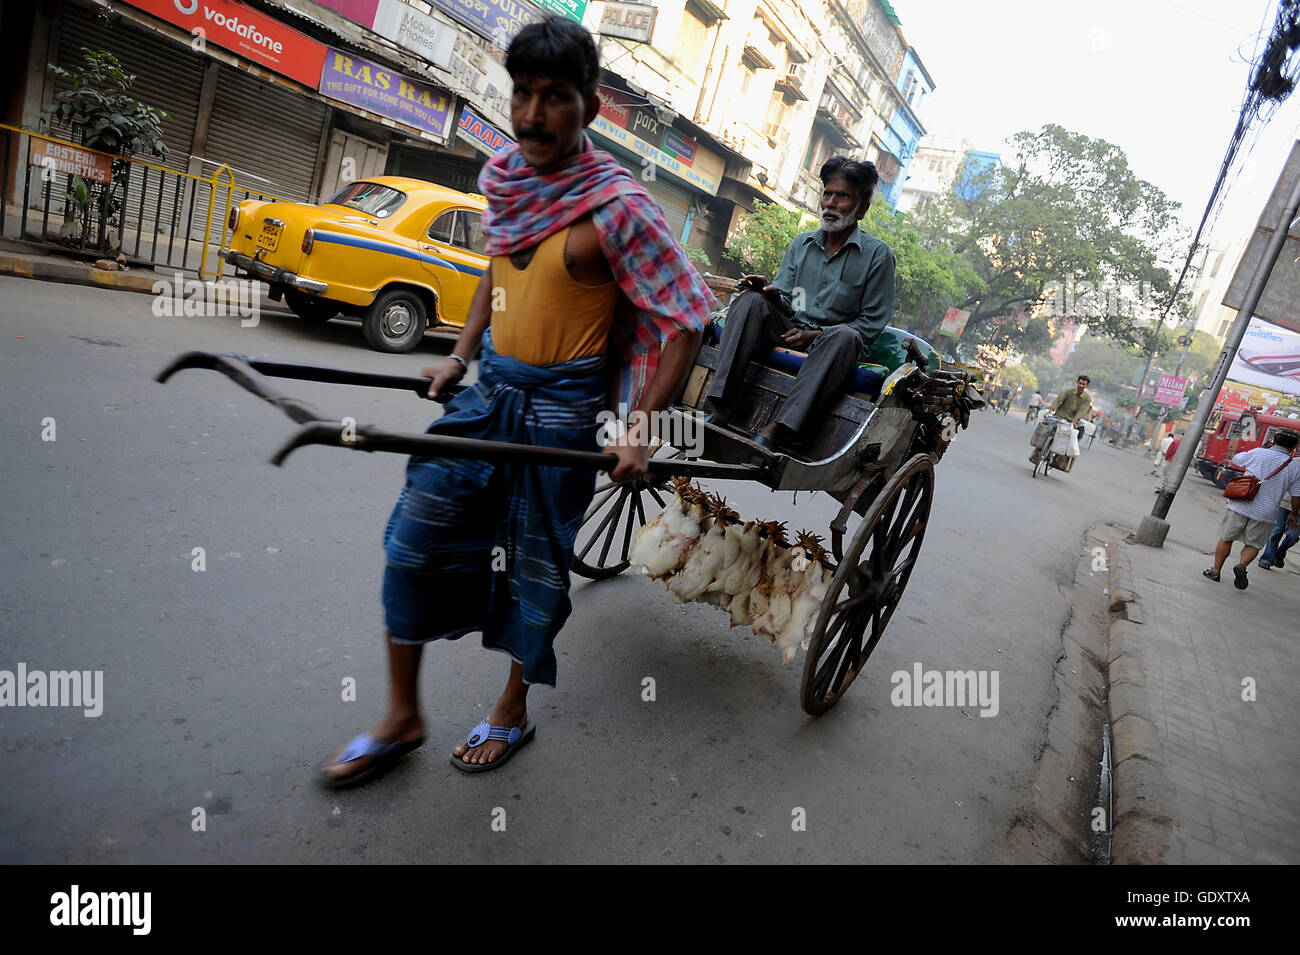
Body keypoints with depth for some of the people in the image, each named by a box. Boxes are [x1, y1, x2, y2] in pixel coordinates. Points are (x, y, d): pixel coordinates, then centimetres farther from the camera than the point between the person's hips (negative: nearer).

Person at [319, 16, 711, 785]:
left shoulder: (617, 205, -16)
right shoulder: (502, 176, 4)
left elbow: (689, 317, -15)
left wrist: (640, 430, -19)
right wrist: (461, 357, 17)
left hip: (561, 407, -6)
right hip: (489, 389, 7)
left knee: (535, 567, 7)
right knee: (413, 541, 6)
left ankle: (513, 713, 33)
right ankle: (402, 720, 24)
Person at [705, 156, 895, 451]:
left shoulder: (878, 255, 1)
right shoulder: (801, 244, 13)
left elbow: (872, 324, -3)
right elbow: (786, 302, 11)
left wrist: (816, 335, -15)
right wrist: (772, 292, -15)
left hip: (831, 342, -3)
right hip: (788, 331, 3)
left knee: (845, 336, -37)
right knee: (751, 300, -23)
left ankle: (773, 434, -45)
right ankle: (720, 411, -34)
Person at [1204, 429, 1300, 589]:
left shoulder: (1256, 453, -4)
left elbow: (1235, 459, 17)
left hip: (1239, 506, 0)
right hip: (1264, 514, 0)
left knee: (1226, 539, 13)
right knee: (1253, 544, 15)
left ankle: (1215, 570, 18)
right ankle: (1242, 565, -11)